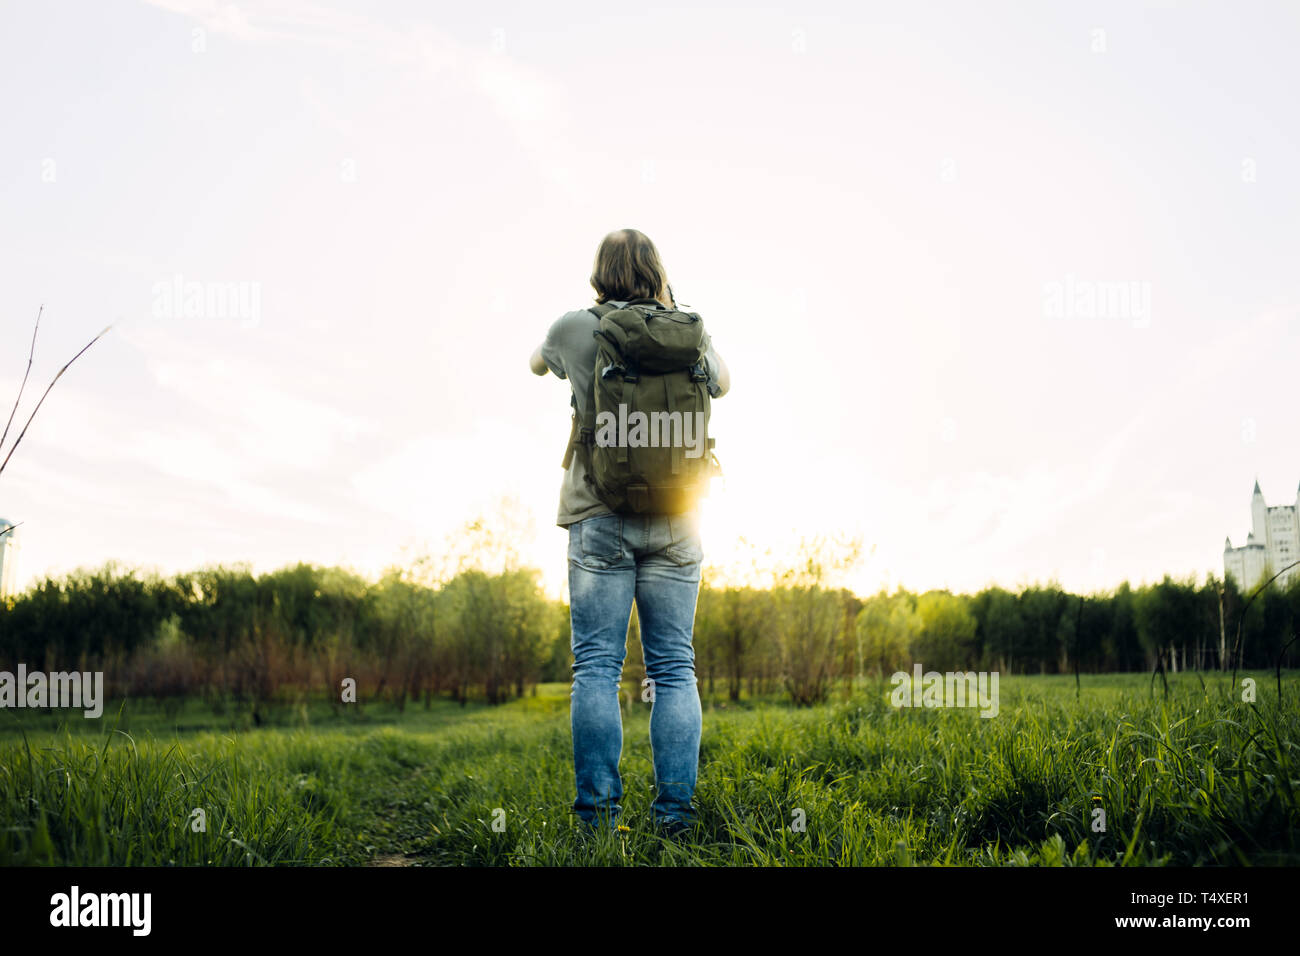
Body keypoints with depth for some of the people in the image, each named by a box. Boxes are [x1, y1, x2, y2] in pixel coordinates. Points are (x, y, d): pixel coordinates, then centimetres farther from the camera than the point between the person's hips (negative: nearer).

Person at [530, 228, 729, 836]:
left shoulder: (576, 329, -1)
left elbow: (537, 364, 22)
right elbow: (723, 383, 26)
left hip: (600, 521, -1)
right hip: (674, 522, 2)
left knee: (597, 666, 1)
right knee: (674, 669, 4)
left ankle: (598, 808, 1)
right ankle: (674, 808, 3)